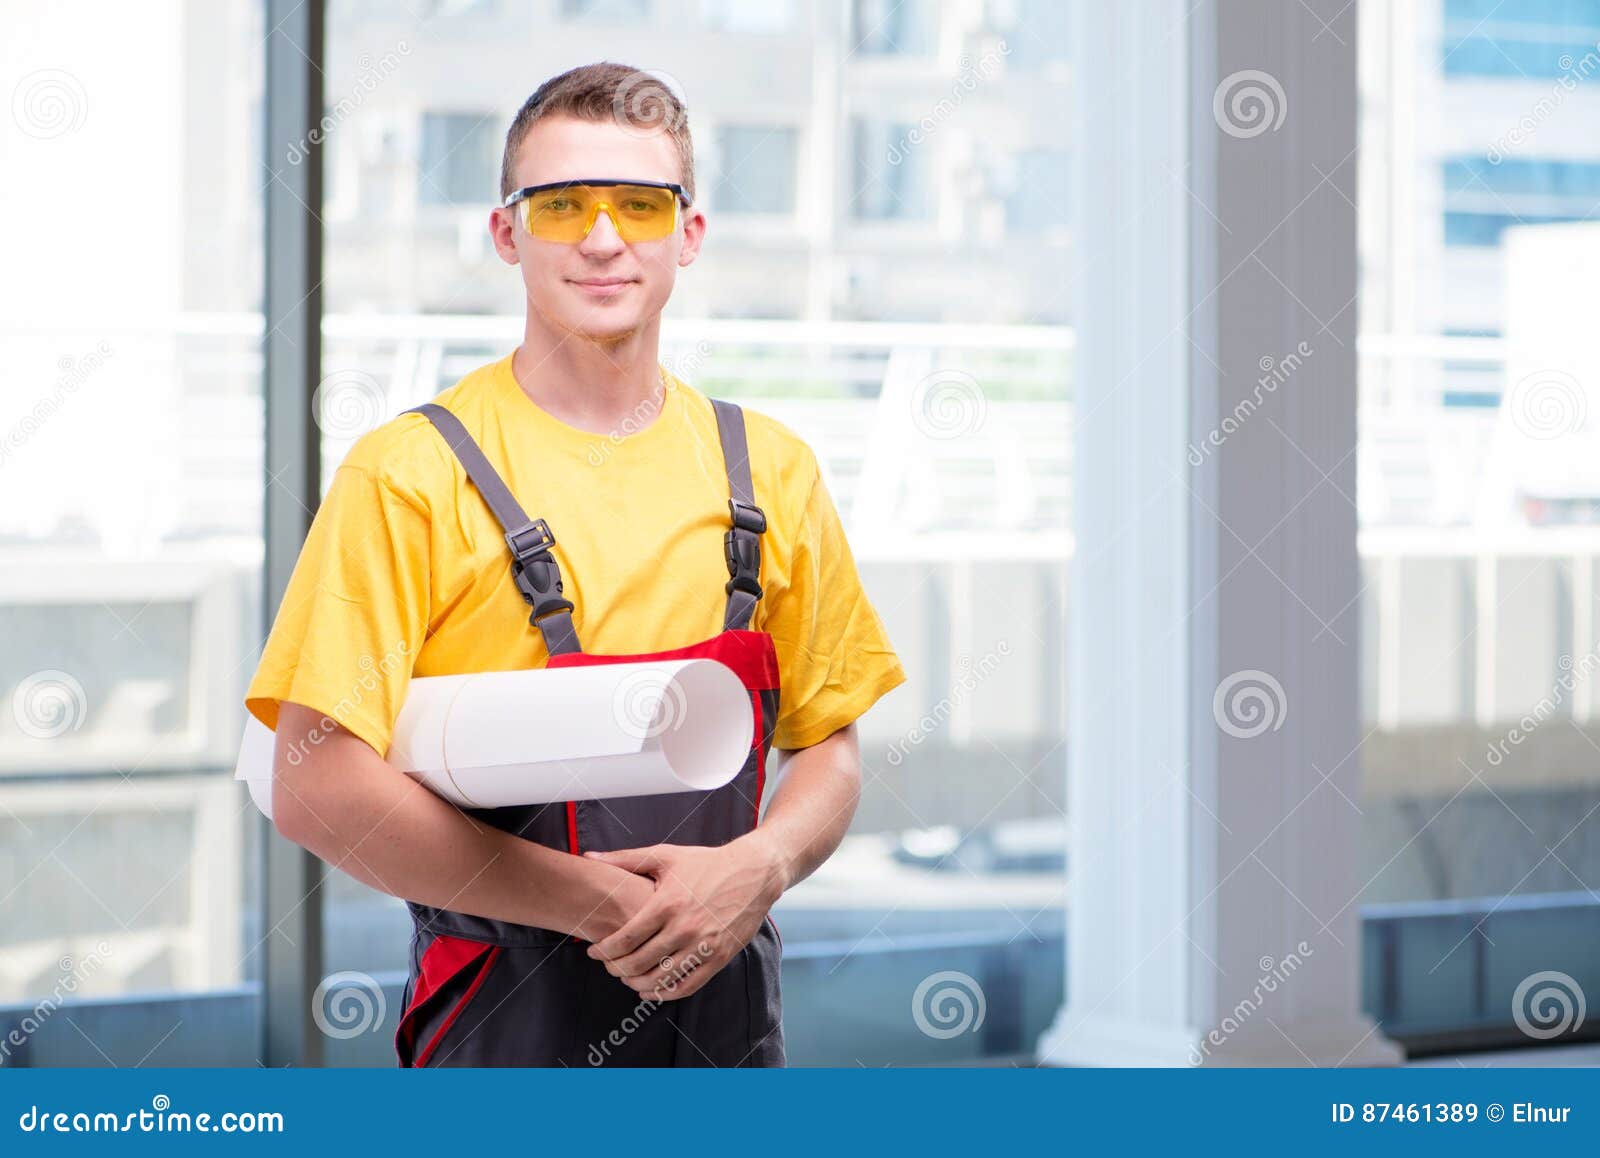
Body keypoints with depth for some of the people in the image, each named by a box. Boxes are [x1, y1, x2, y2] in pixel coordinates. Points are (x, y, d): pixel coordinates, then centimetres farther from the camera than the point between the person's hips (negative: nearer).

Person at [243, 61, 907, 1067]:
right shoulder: (408, 476, -7)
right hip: (506, 1023, -4)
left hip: (725, 1015, 4)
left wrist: (758, 867, -8)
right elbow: (317, 791, -13)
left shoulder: (770, 472, 7)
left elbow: (828, 747, 14)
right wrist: (596, 900, -15)